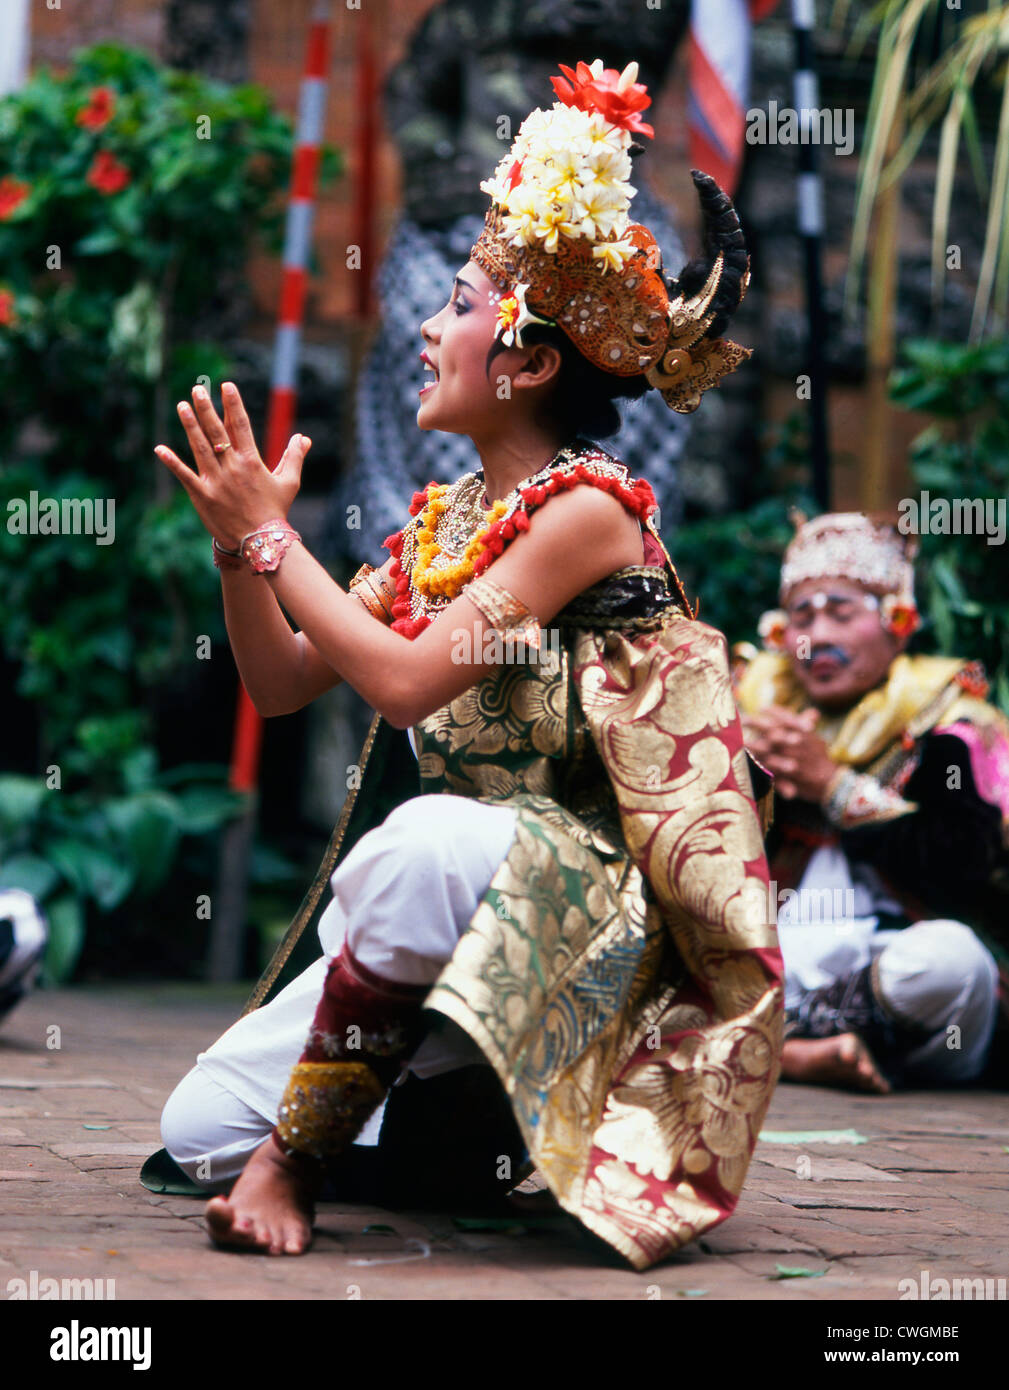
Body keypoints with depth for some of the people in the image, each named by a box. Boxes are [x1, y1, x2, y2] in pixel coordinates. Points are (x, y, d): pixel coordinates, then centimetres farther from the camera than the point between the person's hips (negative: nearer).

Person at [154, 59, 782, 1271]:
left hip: (576, 899, -7)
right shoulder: (437, 519, 12)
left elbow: (405, 680, -22)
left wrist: (274, 533, -14)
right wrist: (236, 543, -2)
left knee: (426, 841, -42)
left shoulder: (587, 509, -13)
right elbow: (282, 683, 12)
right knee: (198, 1126, -6)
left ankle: (296, 1156, -26)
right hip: (436, 911, 7)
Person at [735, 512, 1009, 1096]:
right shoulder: (758, 708, 16)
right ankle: (793, 1054, -28)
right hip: (775, 978, 4)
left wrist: (833, 785, -12)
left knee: (948, 955, -37)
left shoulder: (942, 725, 3)